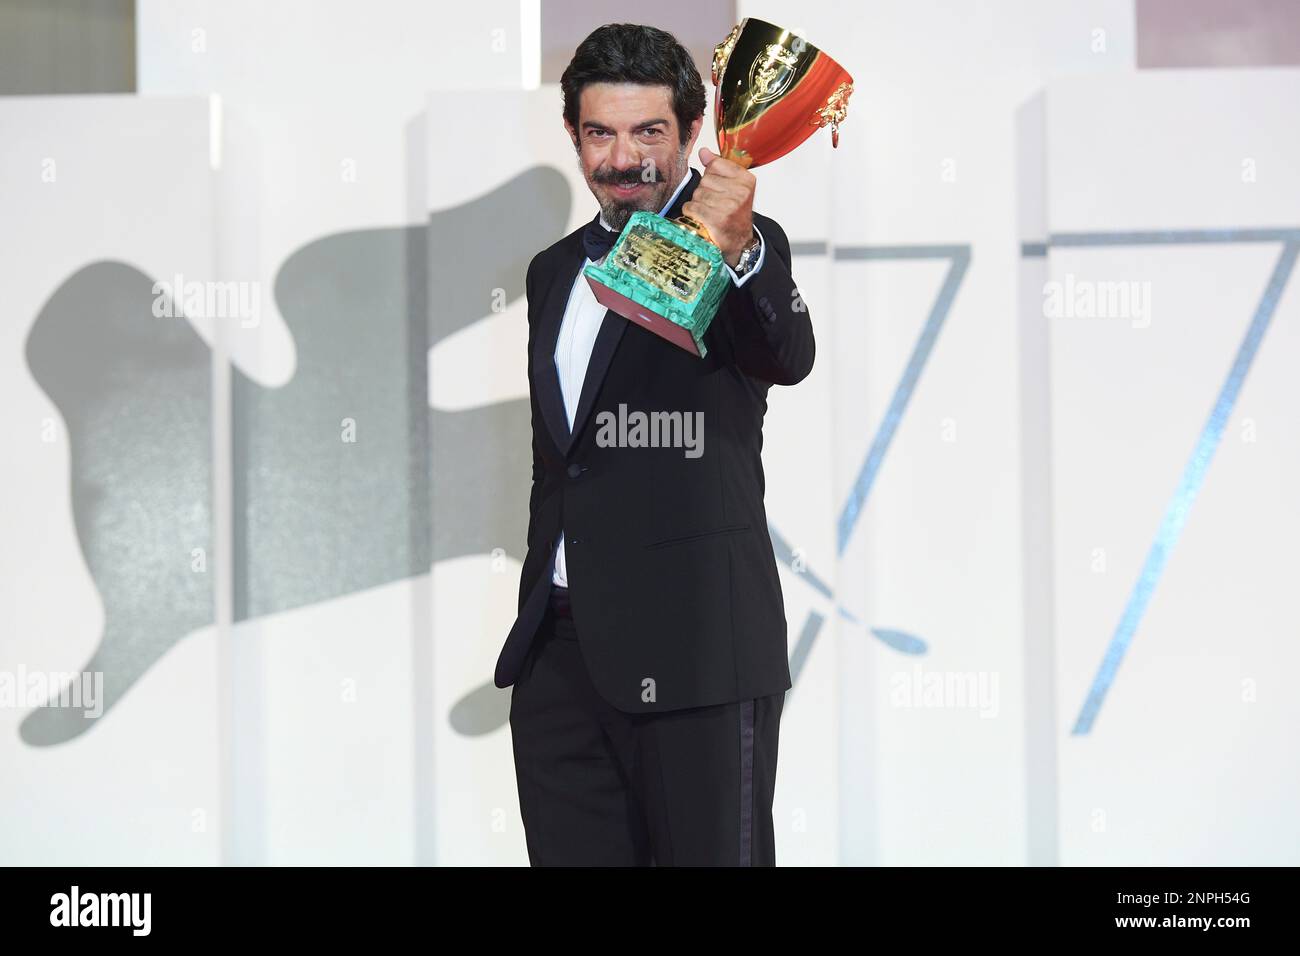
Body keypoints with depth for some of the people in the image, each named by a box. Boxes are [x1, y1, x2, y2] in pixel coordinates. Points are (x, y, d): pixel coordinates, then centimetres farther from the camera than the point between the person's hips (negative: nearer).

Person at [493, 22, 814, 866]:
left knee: (713, 853, -4)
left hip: (693, 650, -6)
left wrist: (738, 251, -44)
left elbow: (788, 357, -25)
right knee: (571, 853, 9)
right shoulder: (555, 271, 17)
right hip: (559, 652, 6)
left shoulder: (742, 249, -4)